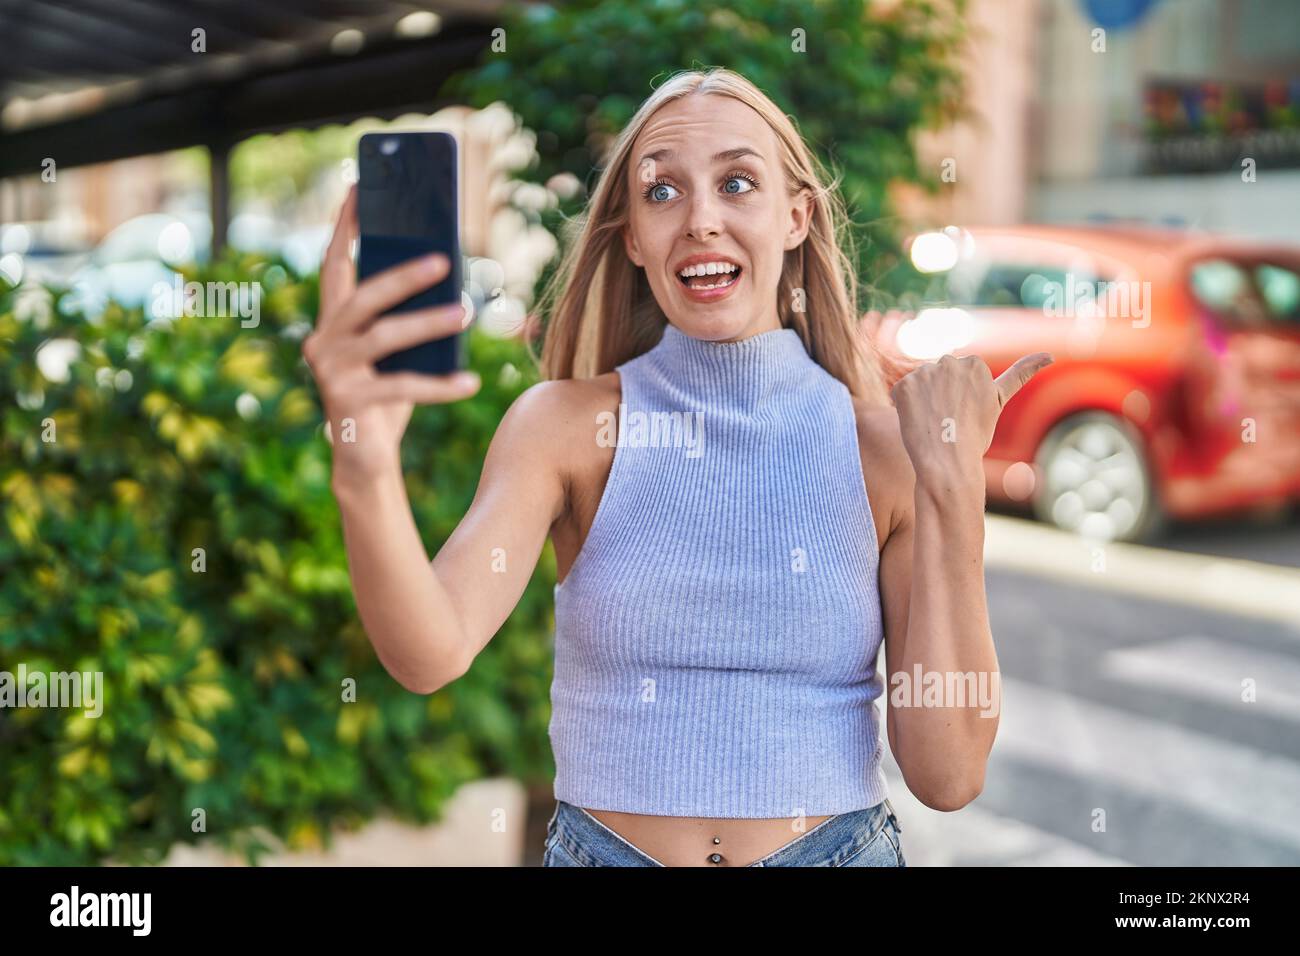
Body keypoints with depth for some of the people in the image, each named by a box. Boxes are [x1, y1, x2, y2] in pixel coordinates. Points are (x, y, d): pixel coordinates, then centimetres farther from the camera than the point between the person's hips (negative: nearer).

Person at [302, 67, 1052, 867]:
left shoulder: (882, 442, -7)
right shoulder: (568, 424, -8)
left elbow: (947, 776, -12)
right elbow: (431, 653, -24)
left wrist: (953, 489, -18)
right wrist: (365, 471, -42)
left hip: (840, 847, 0)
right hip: (603, 848, 0)